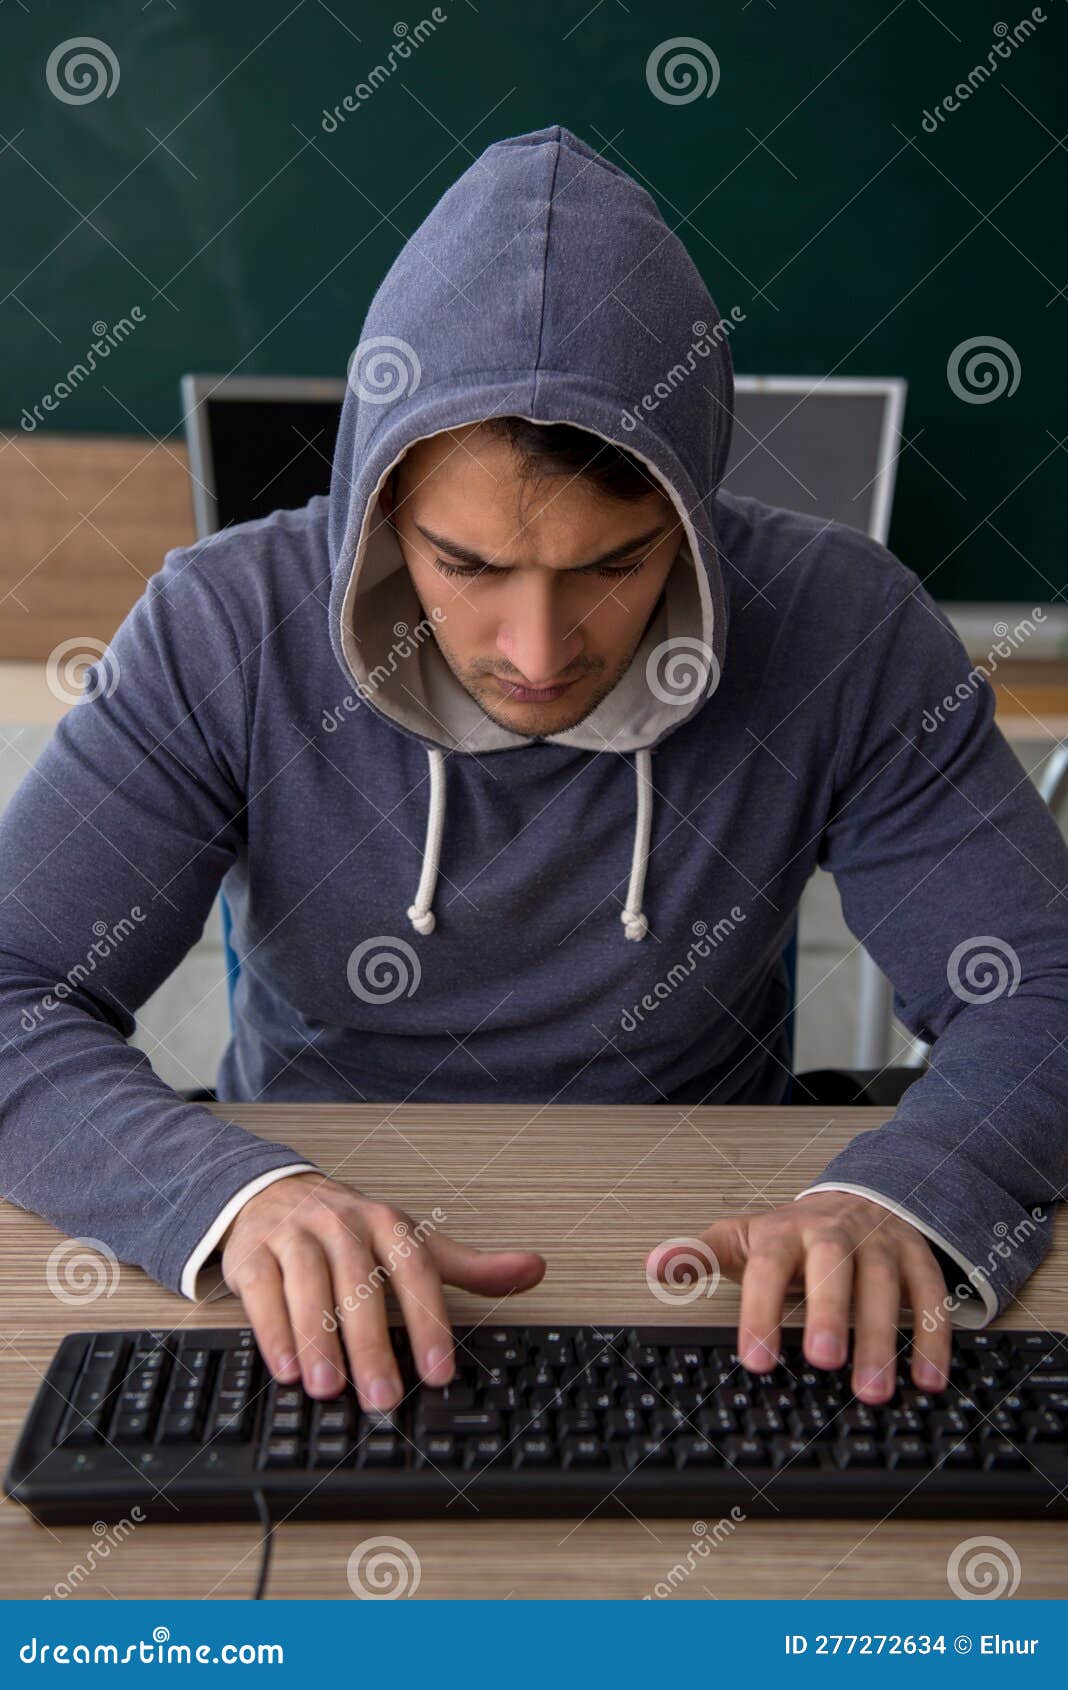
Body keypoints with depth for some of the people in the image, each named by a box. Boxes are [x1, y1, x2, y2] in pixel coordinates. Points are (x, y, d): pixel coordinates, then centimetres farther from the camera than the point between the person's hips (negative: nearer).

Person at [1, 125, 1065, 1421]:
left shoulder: (839, 629, -13)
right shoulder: (225, 630, -14)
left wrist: (896, 1198, -31)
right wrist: (240, 1192, -34)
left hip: (698, 1278, 1)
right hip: (327, 1318, 0)